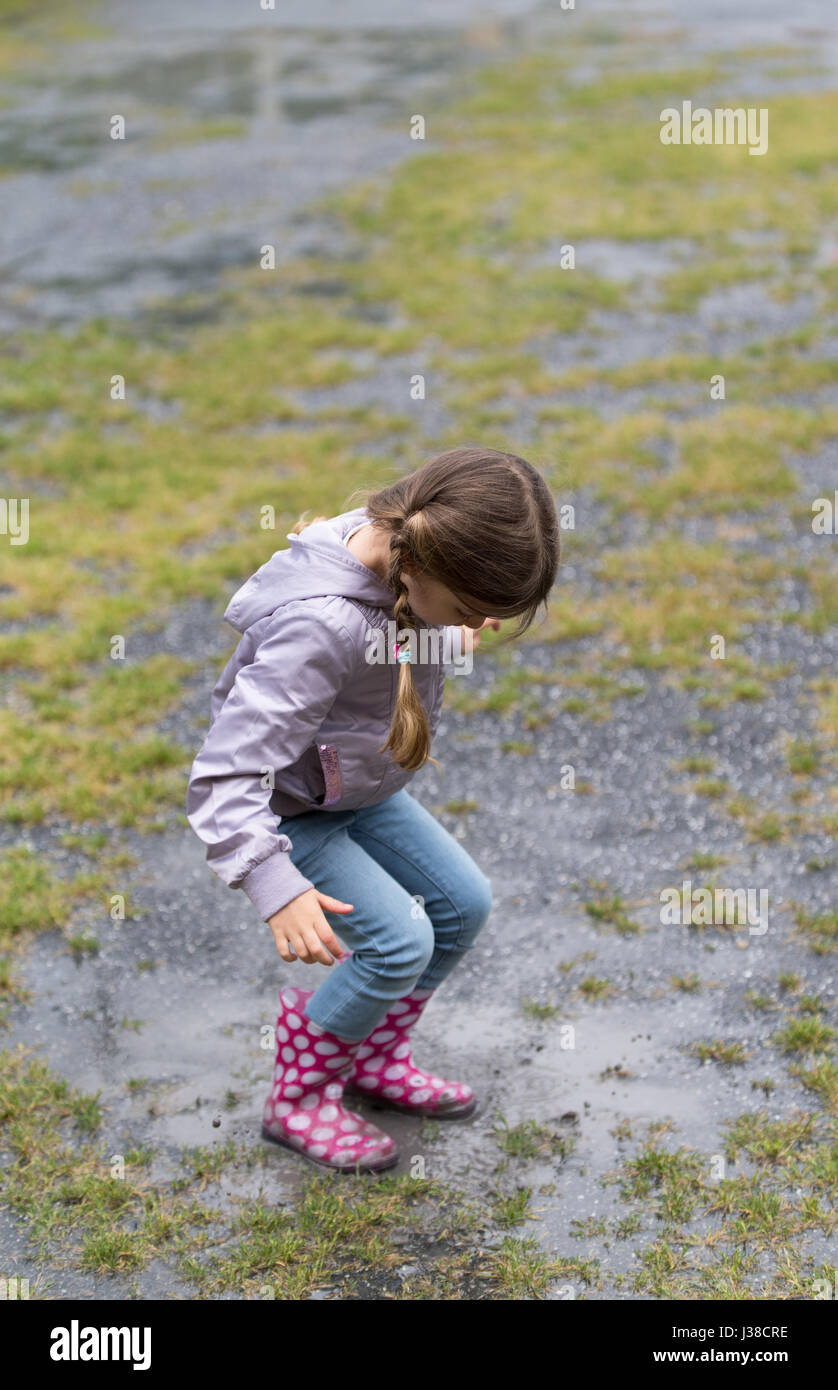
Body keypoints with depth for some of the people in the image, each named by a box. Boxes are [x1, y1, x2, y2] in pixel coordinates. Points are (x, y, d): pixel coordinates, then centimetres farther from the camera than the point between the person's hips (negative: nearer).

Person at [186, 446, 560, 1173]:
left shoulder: (410, 550, -16)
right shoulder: (318, 625, -40)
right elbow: (226, 773, -39)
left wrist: (453, 634, 10)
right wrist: (279, 888, -45)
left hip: (363, 788, 8)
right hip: (285, 809, -8)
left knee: (464, 901, 7)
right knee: (399, 941, -16)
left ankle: (375, 1059, 28)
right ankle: (299, 1099, 8)